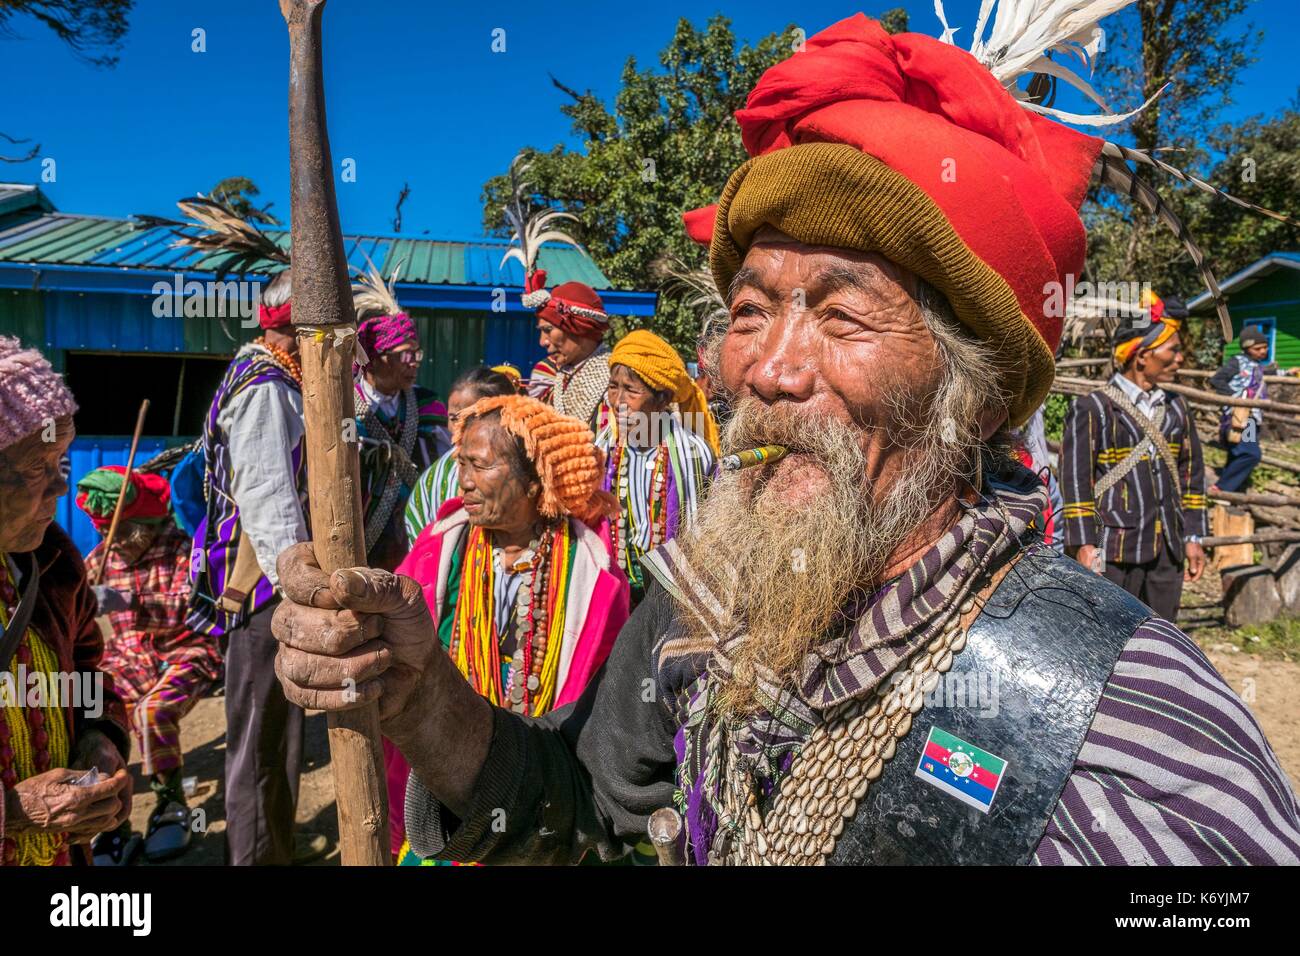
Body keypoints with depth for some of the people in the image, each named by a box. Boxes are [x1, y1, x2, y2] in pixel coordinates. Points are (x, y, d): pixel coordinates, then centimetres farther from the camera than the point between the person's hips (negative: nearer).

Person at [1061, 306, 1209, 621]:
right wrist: (1084, 545, -14)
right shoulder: (1092, 409, -6)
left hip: (1167, 549, 7)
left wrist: (1194, 537, 13)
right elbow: (1075, 480, -10)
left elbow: (1192, 474, 18)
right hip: (1113, 551, -6)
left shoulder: (1175, 409, 15)